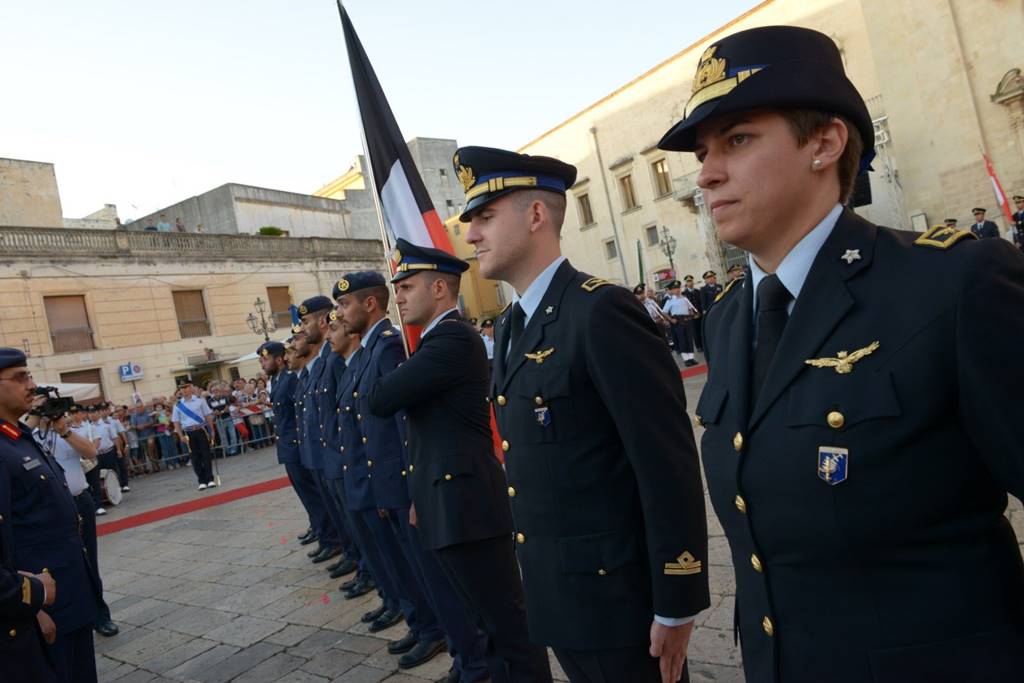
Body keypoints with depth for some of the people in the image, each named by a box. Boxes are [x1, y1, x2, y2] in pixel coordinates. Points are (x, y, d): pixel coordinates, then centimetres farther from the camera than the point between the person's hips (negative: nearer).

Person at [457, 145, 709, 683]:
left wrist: (676, 603, -16)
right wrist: (535, 575, 17)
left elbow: (670, 466, -20)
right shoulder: (510, 329, 8)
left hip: (616, 595, -8)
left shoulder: (602, 312, -20)